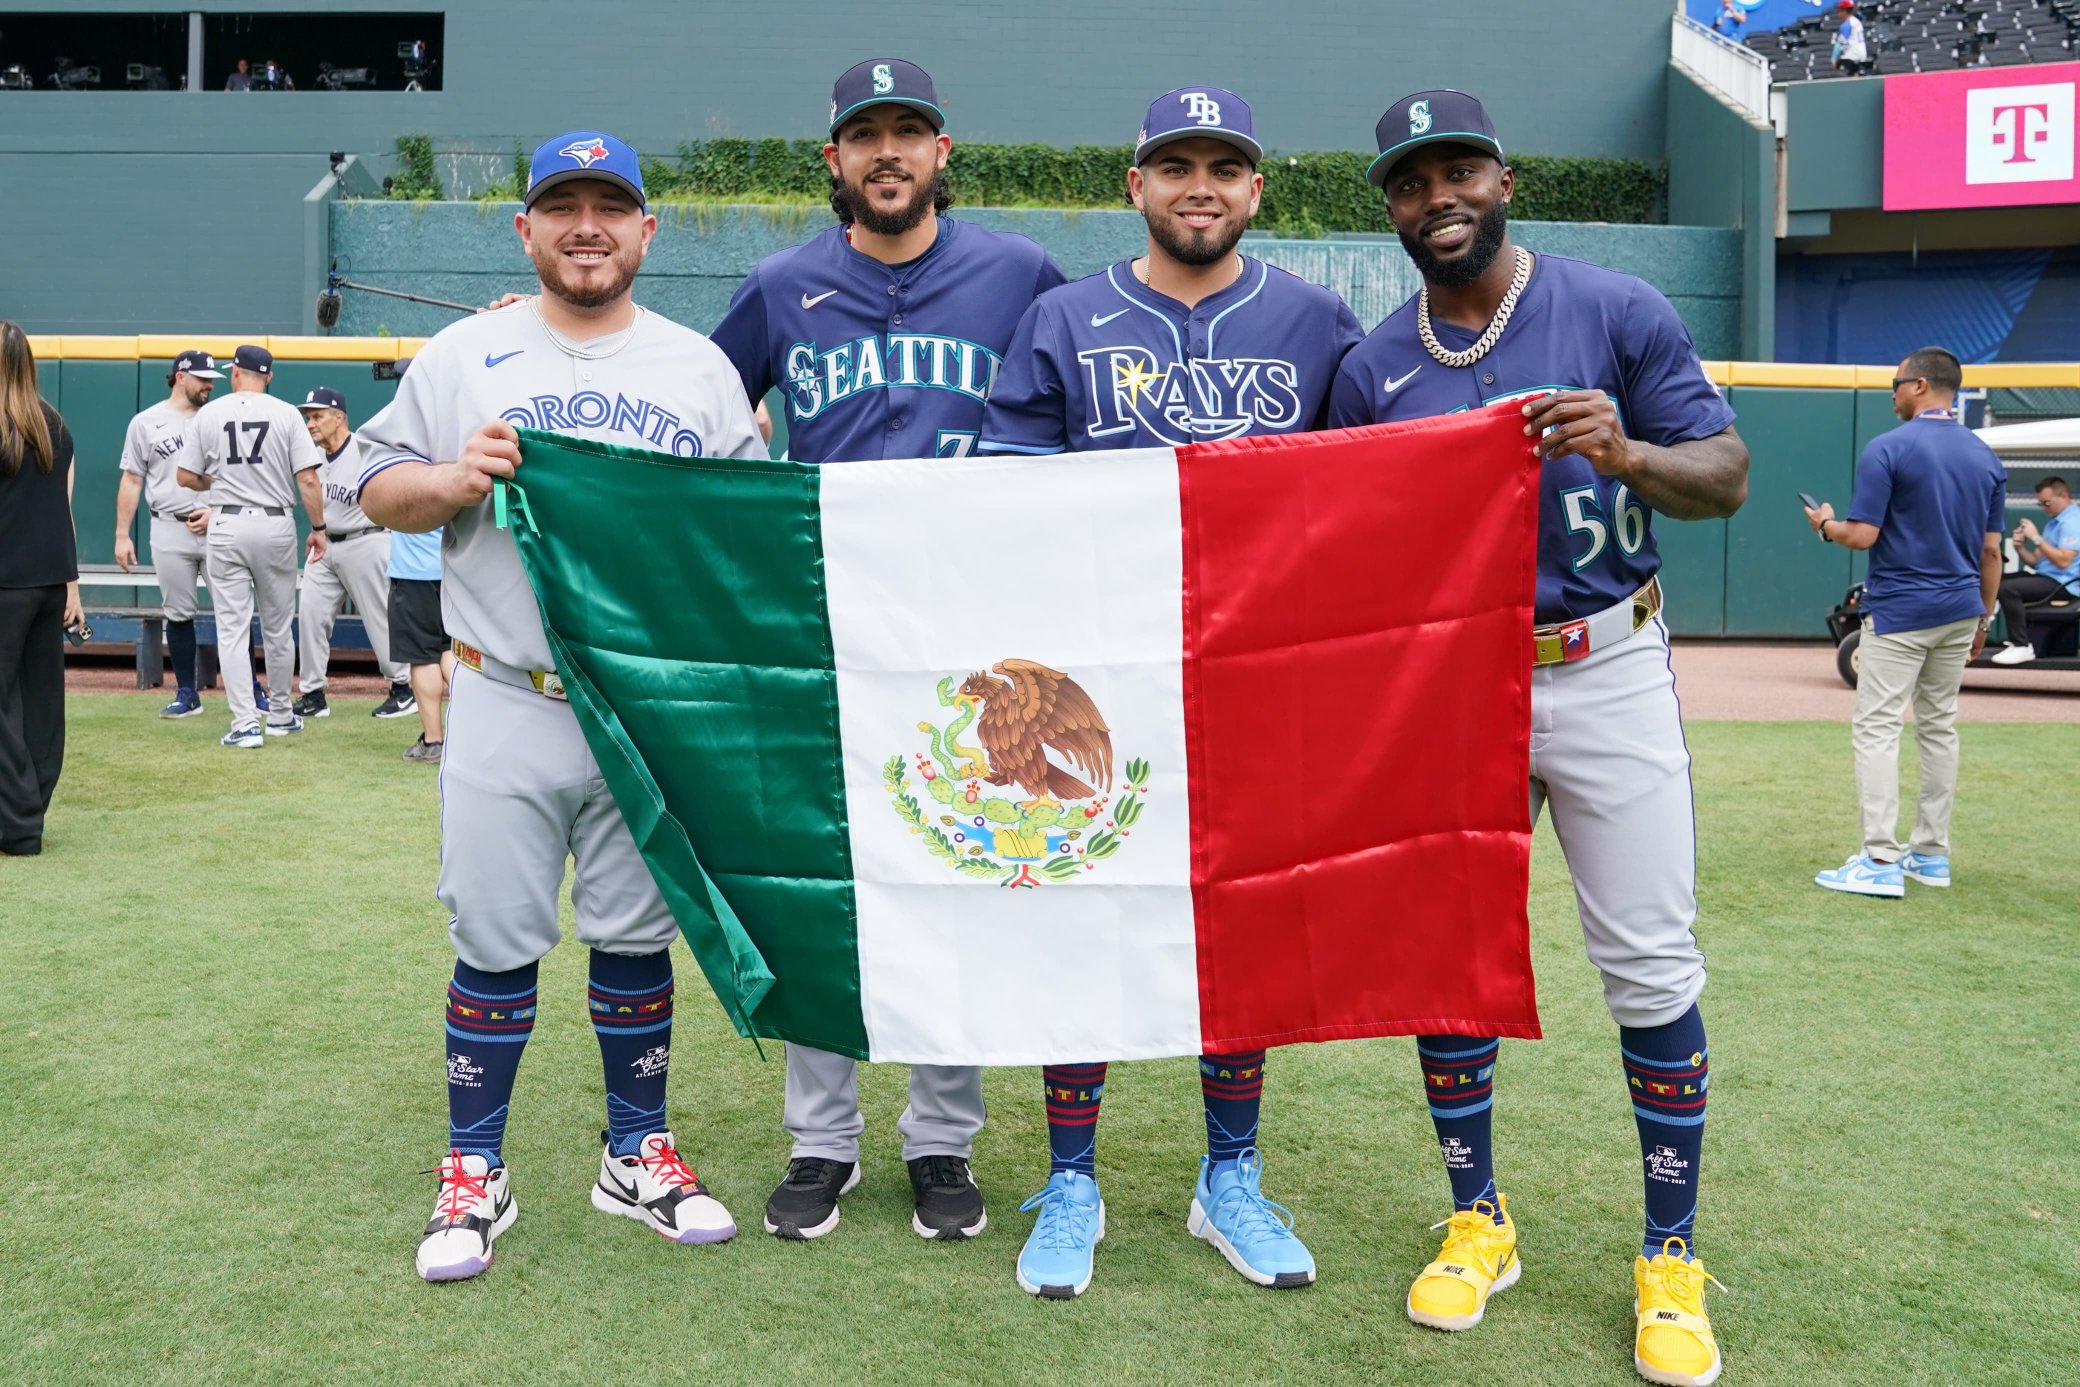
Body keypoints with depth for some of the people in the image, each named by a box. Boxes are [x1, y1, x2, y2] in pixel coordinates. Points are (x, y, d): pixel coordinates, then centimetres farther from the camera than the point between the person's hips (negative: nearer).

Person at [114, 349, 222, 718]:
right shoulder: (146, 423, 6)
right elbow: (131, 481, 6)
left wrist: (216, 511, -8)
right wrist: (122, 535, 1)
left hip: (217, 527, 0)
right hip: (169, 531, 0)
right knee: (178, 614, 5)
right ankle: (187, 695, 14)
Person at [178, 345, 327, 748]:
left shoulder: (207, 414, 1)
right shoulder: (286, 414, -3)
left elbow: (186, 477, 3)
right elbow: (308, 479, -8)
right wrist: (318, 527, 0)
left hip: (227, 527, 0)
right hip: (276, 525, 0)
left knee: (232, 628, 3)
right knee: (278, 627, 13)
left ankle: (246, 724, -4)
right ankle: (280, 715, 24)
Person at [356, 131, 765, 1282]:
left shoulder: (699, 366, 11)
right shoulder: (462, 356, 8)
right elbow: (377, 486, 7)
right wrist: (452, 478, -12)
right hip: (507, 704, -1)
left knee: (637, 936, 10)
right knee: (494, 941, 3)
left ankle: (639, 1155, 25)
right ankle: (475, 1173, 19)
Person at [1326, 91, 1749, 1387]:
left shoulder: (1618, 310, -1)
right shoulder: (1373, 369, 6)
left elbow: (1728, 474, -2)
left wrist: (1629, 455, -22)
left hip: (1609, 671, -2)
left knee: (1652, 966, -1)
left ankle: (1674, 1257, 14)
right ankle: (1479, 1221, 25)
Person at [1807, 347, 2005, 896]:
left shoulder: (1887, 449, -12)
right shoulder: (1986, 457, 8)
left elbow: (1862, 536, -16)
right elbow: (1991, 550, 9)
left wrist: (1826, 525, 5)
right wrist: (1984, 618, 17)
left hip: (1898, 612, -7)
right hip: (1960, 611, 7)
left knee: (1877, 728, -6)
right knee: (1939, 727, 14)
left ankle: (1881, 861, -11)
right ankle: (1932, 854, 20)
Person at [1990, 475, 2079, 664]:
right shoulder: (2054, 522, 19)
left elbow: (2063, 561, -23)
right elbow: (2037, 562, 17)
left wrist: (2036, 538, -20)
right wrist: (2020, 548, -3)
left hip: (2062, 583, -11)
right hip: (2046, 578, 11)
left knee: (2008, 588, -27)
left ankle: (2022, 646, -20)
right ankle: (2017, 639, 8)